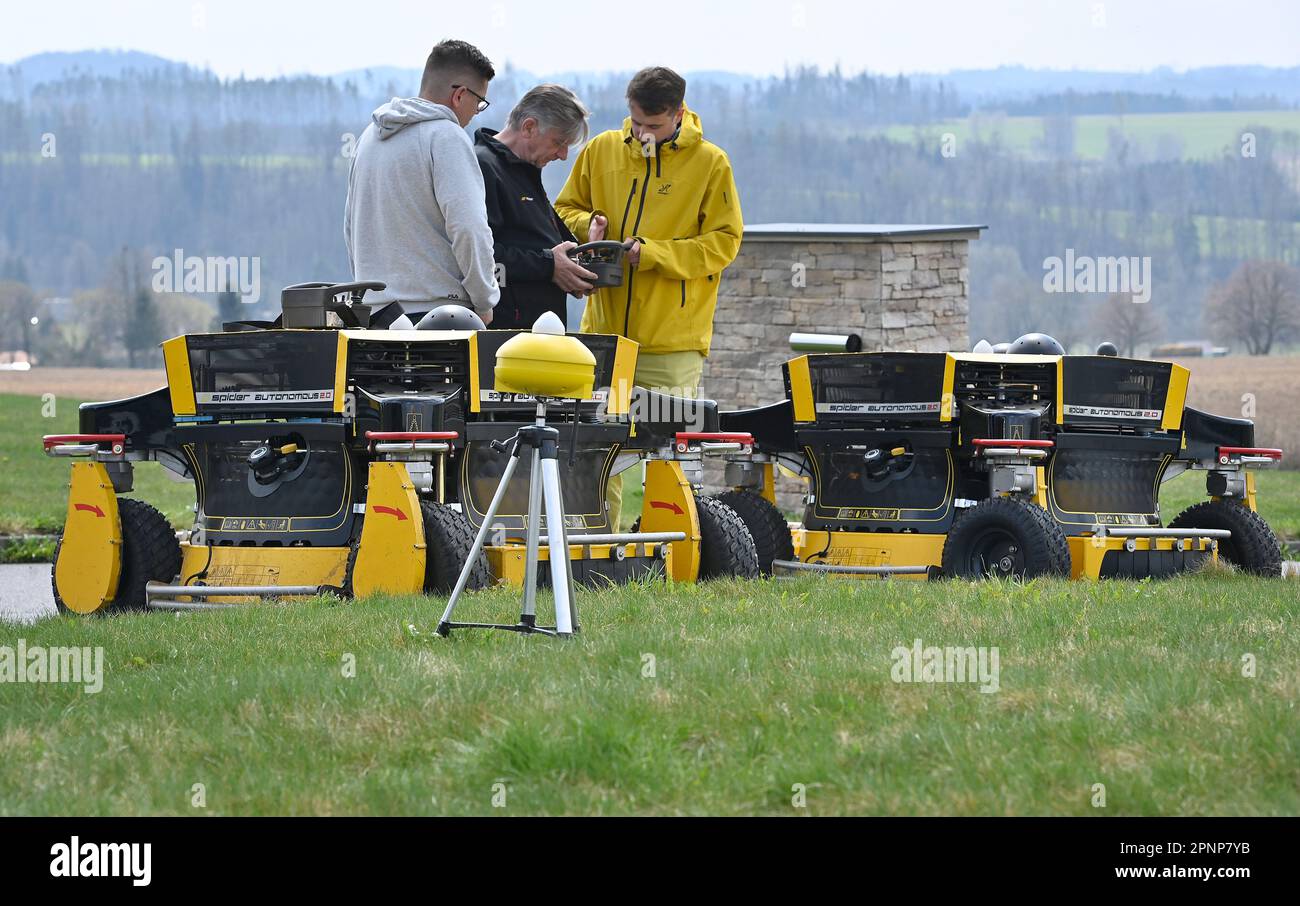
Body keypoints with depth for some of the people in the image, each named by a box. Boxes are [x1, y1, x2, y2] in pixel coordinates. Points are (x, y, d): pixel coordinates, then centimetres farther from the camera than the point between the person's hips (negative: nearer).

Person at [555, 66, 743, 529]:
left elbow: (723, 242, -3)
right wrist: (587, 225, -4)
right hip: (605, 332, 3)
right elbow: (567, 209, 20)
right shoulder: (601, 151, 8)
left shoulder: (710, 163, -2)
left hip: (673, 339, -3)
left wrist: (655, 253, -15)